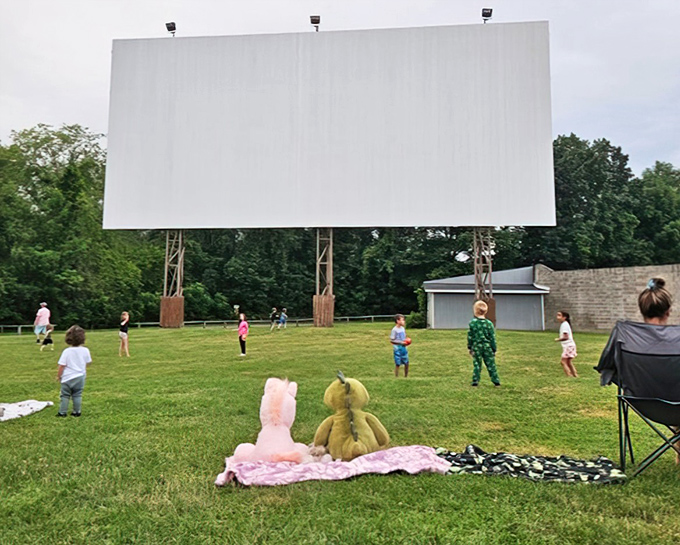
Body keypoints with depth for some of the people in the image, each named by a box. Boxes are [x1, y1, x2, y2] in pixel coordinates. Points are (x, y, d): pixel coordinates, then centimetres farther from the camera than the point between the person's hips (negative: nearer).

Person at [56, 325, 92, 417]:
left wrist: (58, 376, 3)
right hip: (80, 377, 2)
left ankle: (62, 412, 14)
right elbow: (88, 362, 7)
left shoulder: (66, 351, -14)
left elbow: (62, 366, -12)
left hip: (67, 378, -2)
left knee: (65, 395, 10)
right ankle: (77, 411, 16)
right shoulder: (85, 350, -7)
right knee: (77, 395, 12)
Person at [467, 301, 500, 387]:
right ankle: (496, 381, 13)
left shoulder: (472, 323, -7)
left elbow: (470, 337, -2)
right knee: (491, 364, 8)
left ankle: (475, 381, 5)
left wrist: (469, 347, 8)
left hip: (476, 346, 0)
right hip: (487, 347, 1)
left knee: (476, 364, 7)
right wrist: (494, 349, 6)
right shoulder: (489, 323, -5)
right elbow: (492, 338, -2)